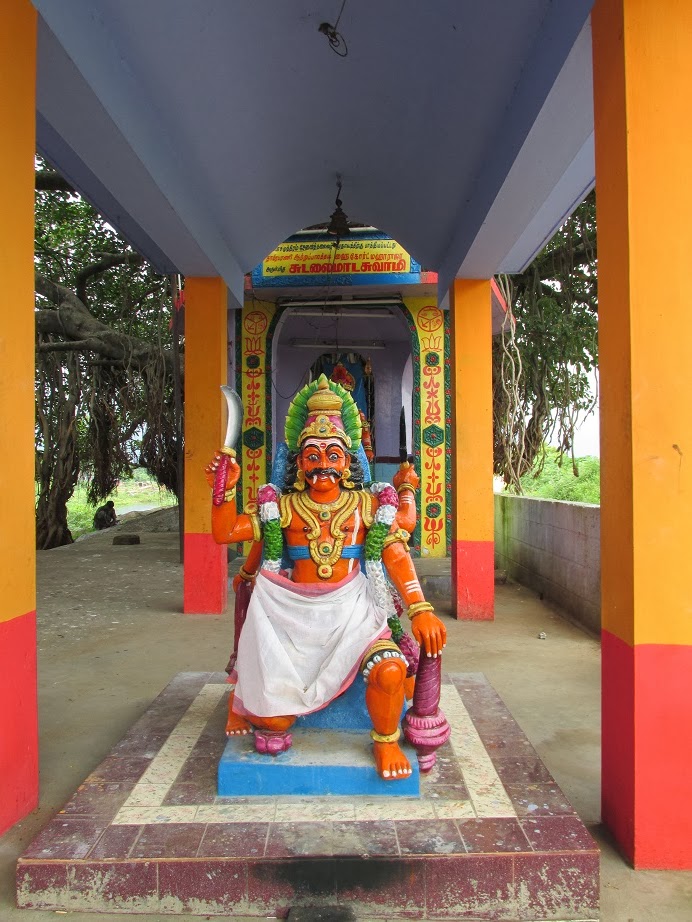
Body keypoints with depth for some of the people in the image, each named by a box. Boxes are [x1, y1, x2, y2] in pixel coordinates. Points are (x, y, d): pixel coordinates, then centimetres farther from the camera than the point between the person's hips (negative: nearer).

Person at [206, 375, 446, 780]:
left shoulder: (366, 504, 3)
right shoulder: (283, 507, 3)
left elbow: (397, 557, -5)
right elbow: (225, 532, 0)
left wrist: (420, 609, -16)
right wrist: (225, 489, -14)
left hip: (350, 610, 0)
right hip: (293, 613, 0)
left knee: (390, 670, -28)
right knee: (274, 719, -5)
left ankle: (386, 741, 6)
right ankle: (244, 701, 35)